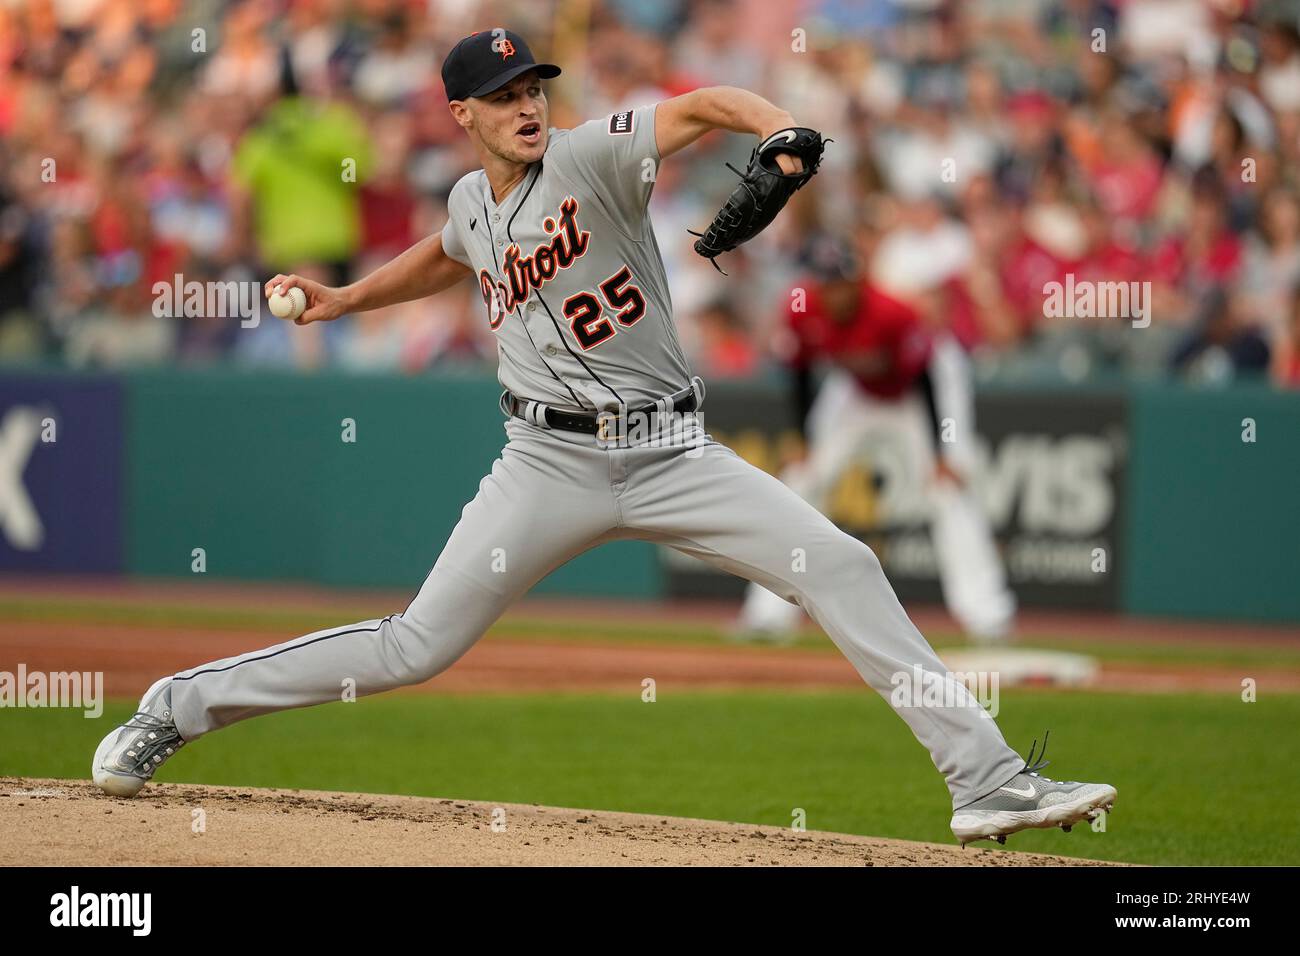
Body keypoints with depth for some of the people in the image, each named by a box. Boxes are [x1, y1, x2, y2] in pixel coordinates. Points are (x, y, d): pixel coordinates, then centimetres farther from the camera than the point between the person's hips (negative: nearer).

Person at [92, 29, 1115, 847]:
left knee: (839, 565, -18)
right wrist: (346, 299, 29)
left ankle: (987, 780, -17)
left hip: (673, 453, -2)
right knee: (417, 646, -4)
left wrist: (780, 128, -42)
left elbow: (700, 106, -23)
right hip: (552, 461, 2)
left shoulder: (589, 157, -7)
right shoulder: (473, 202, 8)